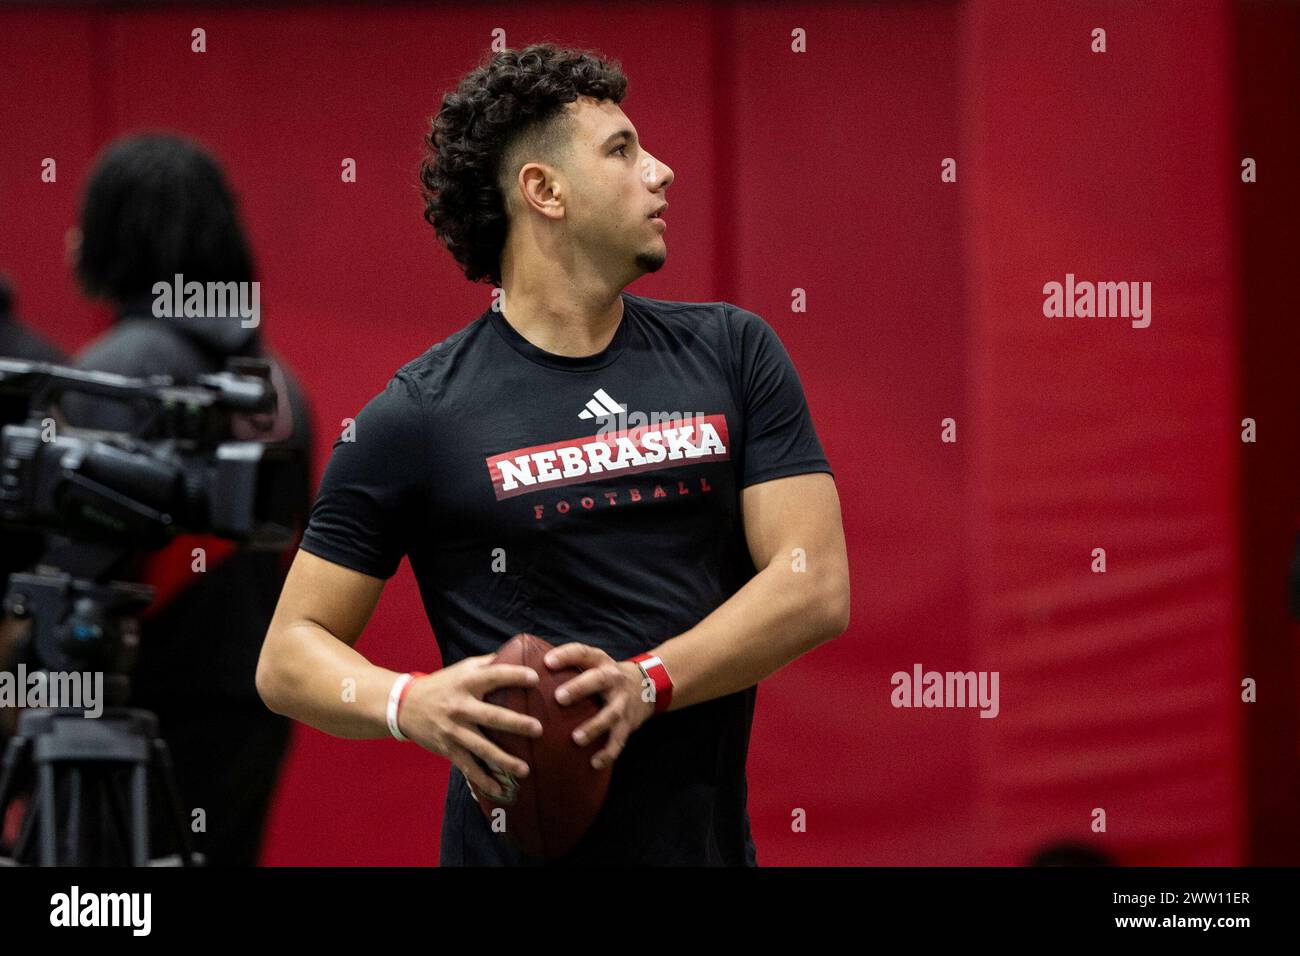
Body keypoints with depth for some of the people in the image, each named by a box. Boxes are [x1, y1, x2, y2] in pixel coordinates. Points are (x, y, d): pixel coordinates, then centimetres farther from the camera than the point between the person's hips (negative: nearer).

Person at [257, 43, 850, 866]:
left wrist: (649, 682, -18)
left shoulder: (734, 353, 5)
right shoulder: (419, 416, -5)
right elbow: (291, 656, -2)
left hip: (708, 838, 3)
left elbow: (815, 587, -4)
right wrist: (410, 704, -22)